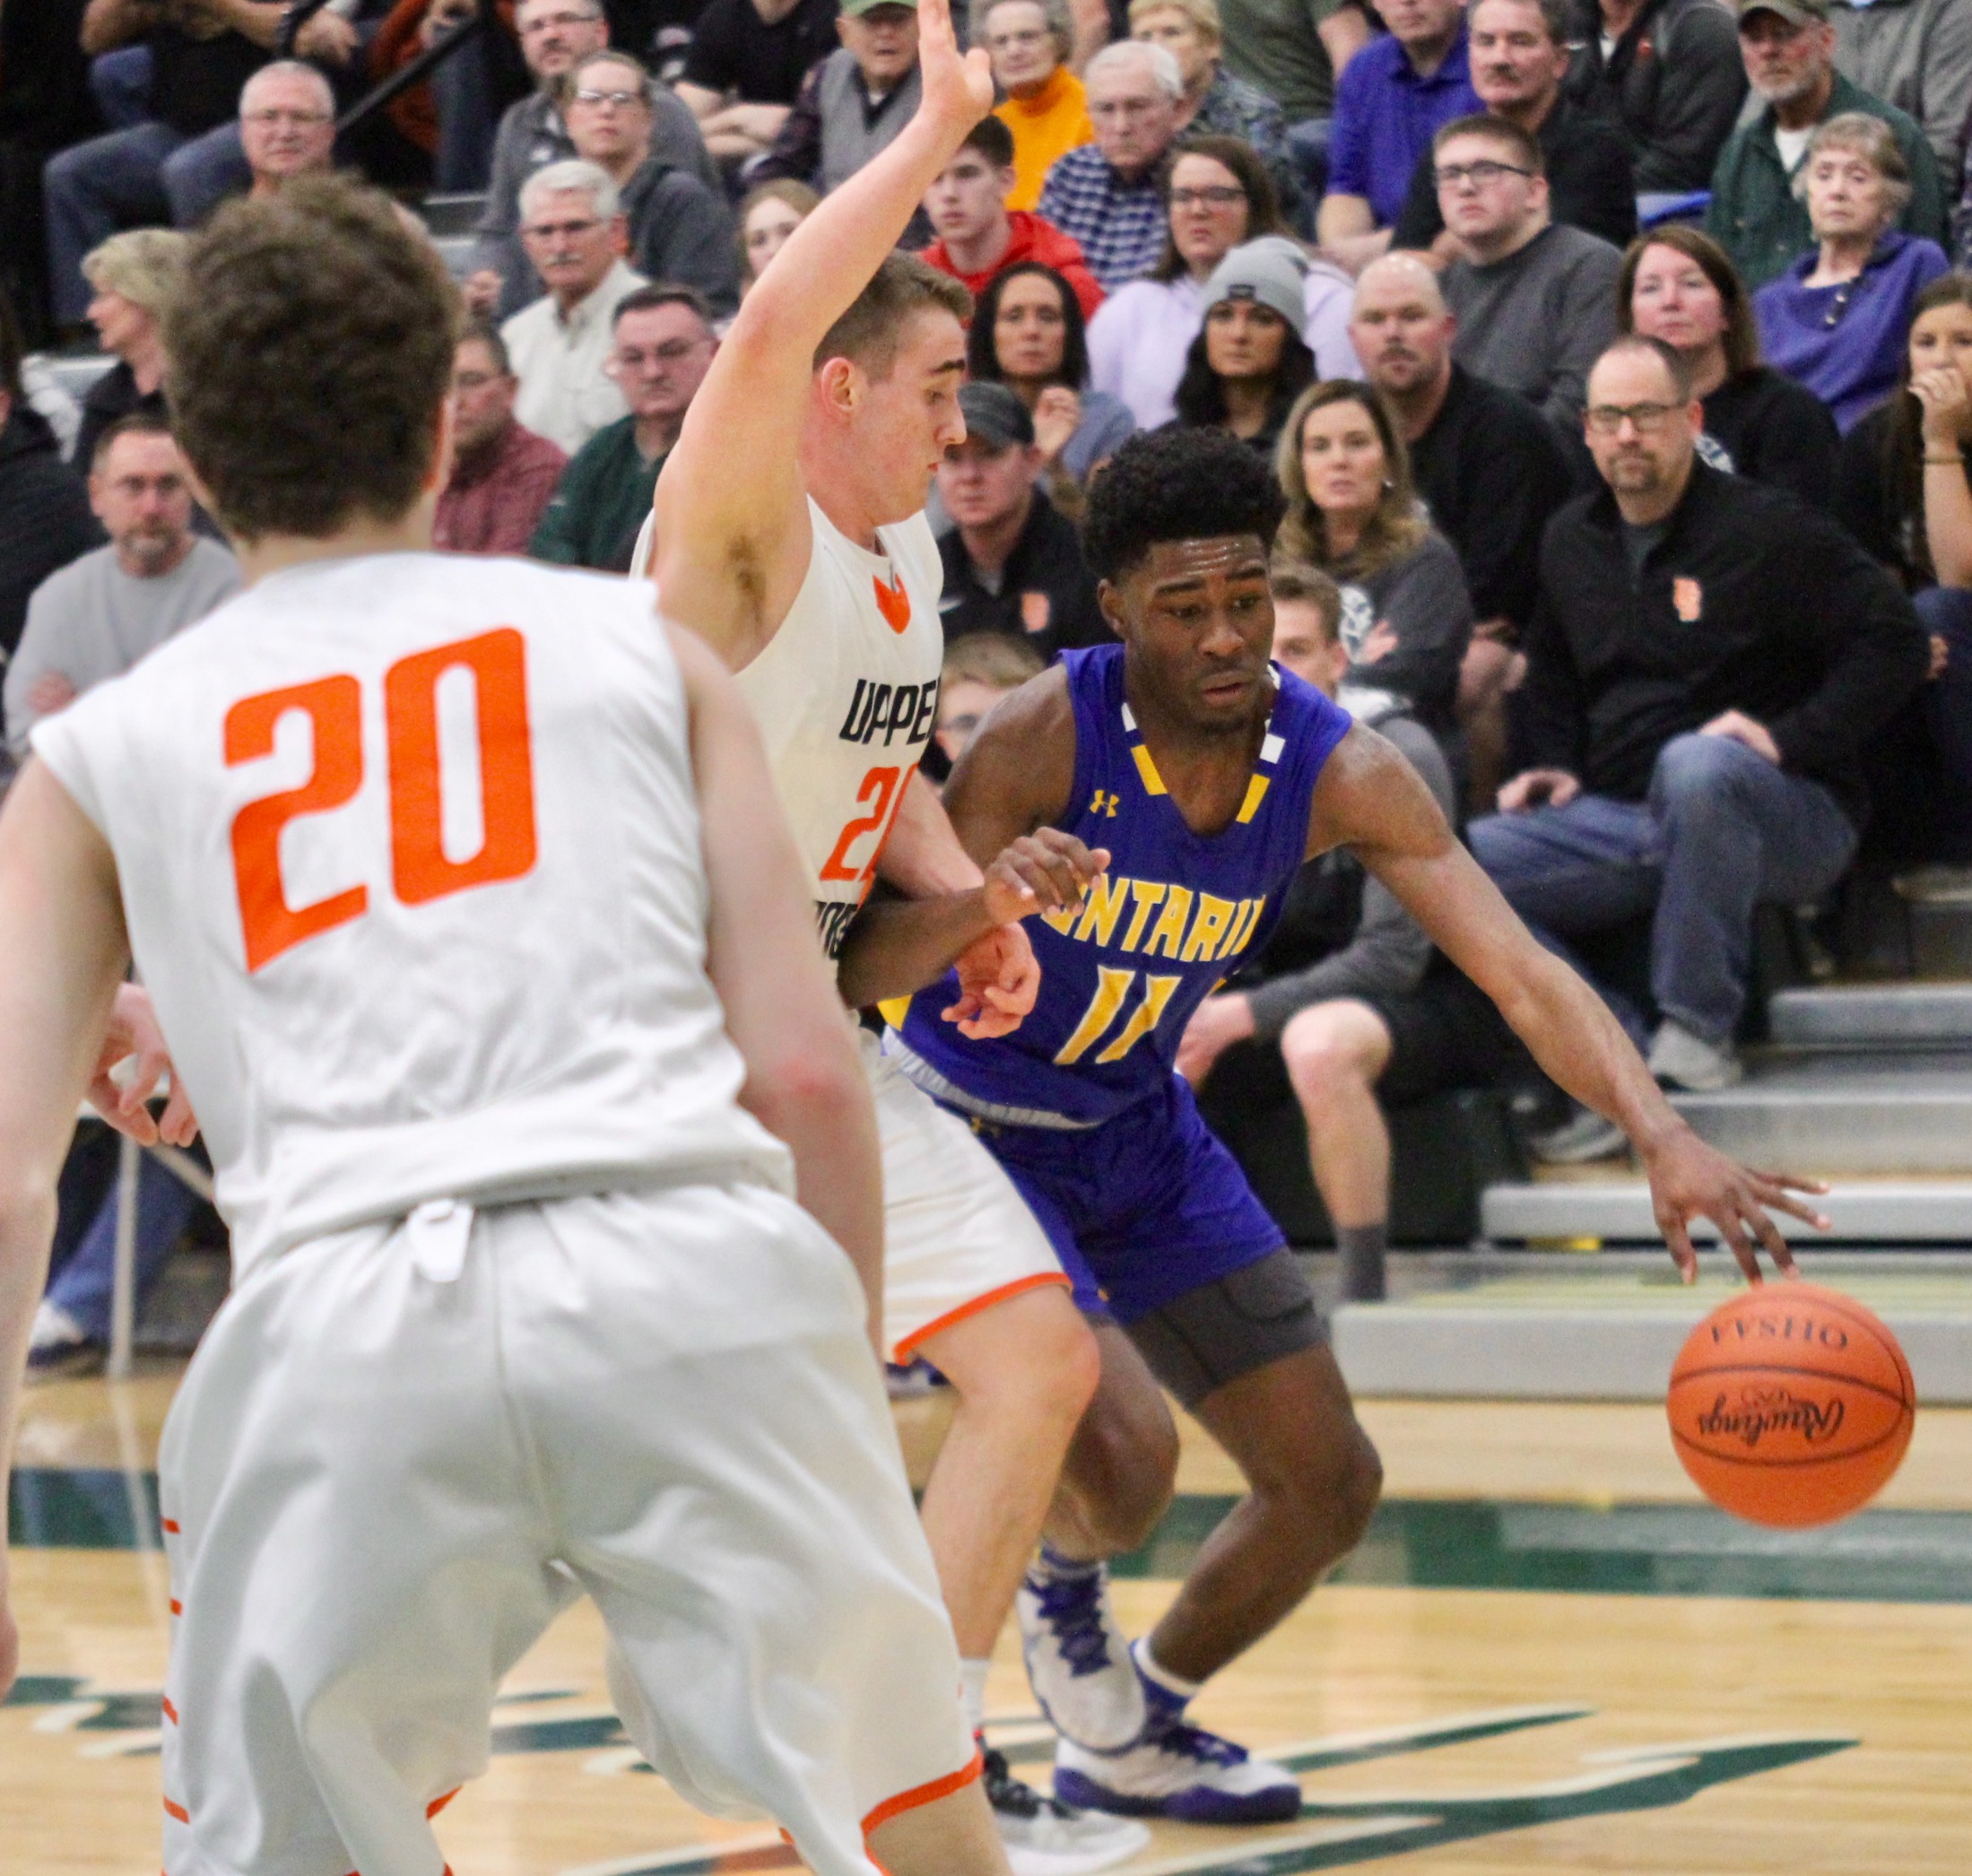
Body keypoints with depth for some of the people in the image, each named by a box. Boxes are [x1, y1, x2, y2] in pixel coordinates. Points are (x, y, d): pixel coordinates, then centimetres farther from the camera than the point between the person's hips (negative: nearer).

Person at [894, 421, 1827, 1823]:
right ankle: (1061, 1594, 13)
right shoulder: (1047, 737, -27)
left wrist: (1664, 1138, -36)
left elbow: (1521, 970, -22)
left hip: (1141, 1132, 6)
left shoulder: (1339, 772, -15)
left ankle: (1134, 1733, 30)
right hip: (973, 1128, -6)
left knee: (1330, 1485, 6)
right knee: (1122, 1451, -25)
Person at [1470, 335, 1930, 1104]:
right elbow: (1552, 674, 32)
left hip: (1789, 818, -6)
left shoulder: (1764, 530, -5)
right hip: (1619, 823, 6)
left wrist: (1788, 737, -18)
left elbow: (1892, 641, -9)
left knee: (1696, 766, -42)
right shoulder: (1571, 541, 15)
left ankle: (1697, 1031, -30)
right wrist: (1555, 766, 13)